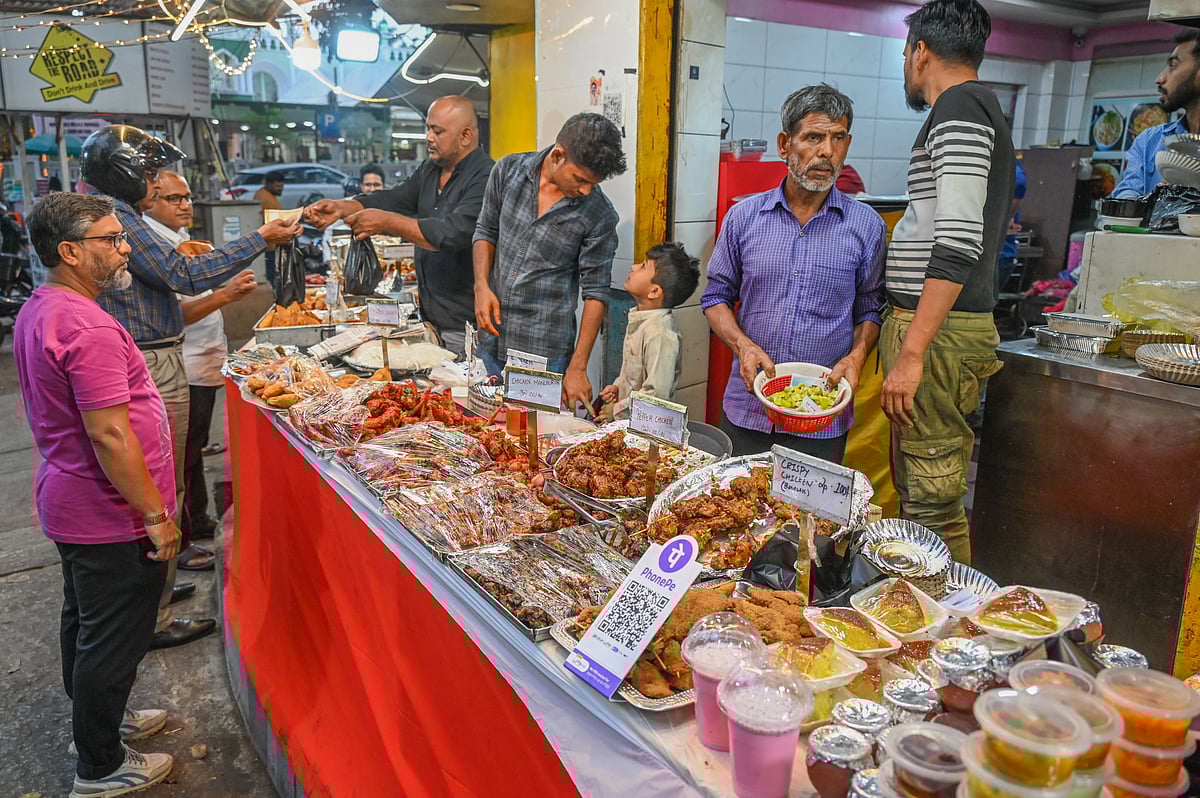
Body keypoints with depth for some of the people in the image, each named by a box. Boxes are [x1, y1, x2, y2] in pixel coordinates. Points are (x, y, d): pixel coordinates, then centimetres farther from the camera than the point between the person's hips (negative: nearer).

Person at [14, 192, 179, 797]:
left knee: (84, 622, 25)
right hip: (111, 516, -10)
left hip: (67, 503, 10)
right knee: (114, 639, 6)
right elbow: (110, 436, -28)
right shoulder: (88, 328, -26)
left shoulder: (37, 311, 7)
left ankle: (98, 719, 45)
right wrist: (155, 515, -21)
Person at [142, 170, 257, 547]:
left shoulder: (181, 240, 15)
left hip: (202, 363, 10)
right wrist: (224, 295, -33)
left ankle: (198, 521, 32)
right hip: (184, 371, -10)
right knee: (183, 457, -2)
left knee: (194, 449, 19)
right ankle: (178, 542, 7)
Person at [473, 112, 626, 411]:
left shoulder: (599, 215, -11)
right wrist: (482, 286, -6)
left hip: (546, 353, -3)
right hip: (491, 341, 3)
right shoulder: (508, 171, -2)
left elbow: (595, 292, -8)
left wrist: (577, 369, -11)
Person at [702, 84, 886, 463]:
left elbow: (870, 309, 7)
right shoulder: (743, 217, 1)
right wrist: (743, 345, -11)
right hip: (746, 410, 1)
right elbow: (716, 296, 6)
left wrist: (857, 355, -12)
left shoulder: (866, 226, 0)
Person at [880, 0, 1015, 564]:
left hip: (938, 330, -11)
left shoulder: (959, 106, -11)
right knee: (915, 488, 18)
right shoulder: (981, 110, 22)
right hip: (946, 324, 11)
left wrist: (912, 352, -25)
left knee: (931, 501, -7)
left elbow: (958, 241, -23)